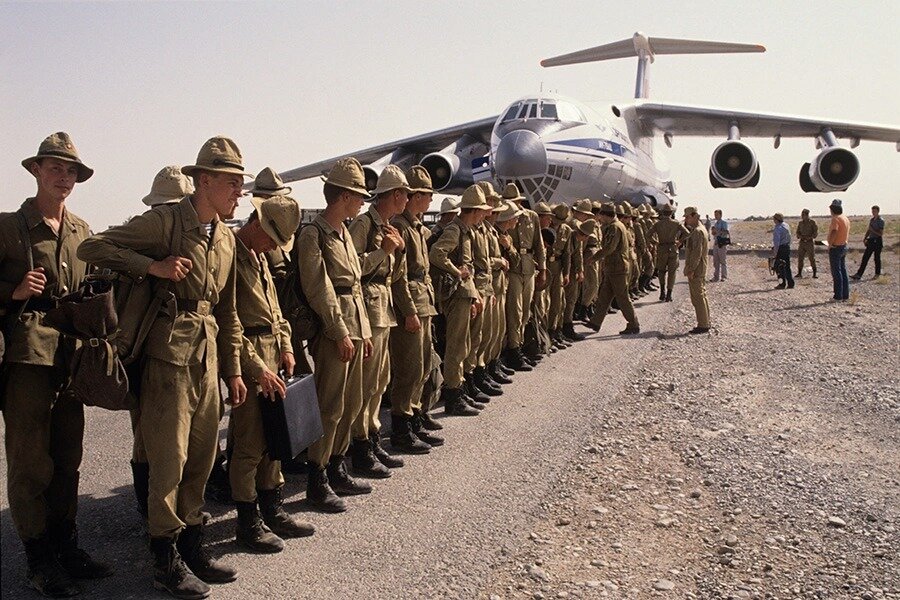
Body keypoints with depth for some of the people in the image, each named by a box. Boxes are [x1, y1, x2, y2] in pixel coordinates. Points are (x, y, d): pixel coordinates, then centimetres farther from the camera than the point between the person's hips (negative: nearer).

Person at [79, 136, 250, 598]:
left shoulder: (226, 237, 13)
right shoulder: (165, 221, -9)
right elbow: (91, 248, -12)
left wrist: (233, 370, 15)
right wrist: (153, 266, -21)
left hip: (208, 357, 7)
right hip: (169, 354, -7)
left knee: (202, 458, 12)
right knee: (169, 459, -2)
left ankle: (192, 546, 26)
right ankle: (166, 560, 12)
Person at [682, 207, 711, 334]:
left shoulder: (697, 231, -17)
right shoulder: (698, 230, 15)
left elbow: (697, 253, -23)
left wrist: (691, 270, -22)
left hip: (696, 270, -11)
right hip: (700, 270, 11)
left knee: (698, 297, -7)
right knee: (701, 296, 15)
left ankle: (702, 325, -4)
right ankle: (705, 323, 22)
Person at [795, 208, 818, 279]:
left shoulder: (812, 222, -3)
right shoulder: (800, 223, 10)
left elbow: (816, 233, -4)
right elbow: (798, 232, 15)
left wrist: (809, 237, -19)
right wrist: (800, 236, -7)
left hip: (810, 242, -4)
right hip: (802, 242, 4)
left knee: (812, 258, -5)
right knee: (800, 258, 0)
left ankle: (814, 274, -1)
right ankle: (799, 273, 5)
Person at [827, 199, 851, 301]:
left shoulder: (836, 219, -16)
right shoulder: (846, 219, 12)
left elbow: (834, 232, -28)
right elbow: (847, 234, 18)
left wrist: (830, 245, -19)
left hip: (835, 248, -9)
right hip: (844, 247, 9)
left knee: (836, 272, -4)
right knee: (843, 271, 13)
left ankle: (838, 296, -3)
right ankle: (845, 295, 15)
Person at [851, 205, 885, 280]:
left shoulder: (881, 221, -10)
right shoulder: (871, 220, 12)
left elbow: (881, 234, -14)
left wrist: (872, 230, -16)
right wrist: (865, 238, 12)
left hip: (878, 241, -7)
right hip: (871, 240, 7)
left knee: (877, 258, 3)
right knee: (865, 257, -1)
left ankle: (877, 274, 17)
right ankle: (858, 275, -6)